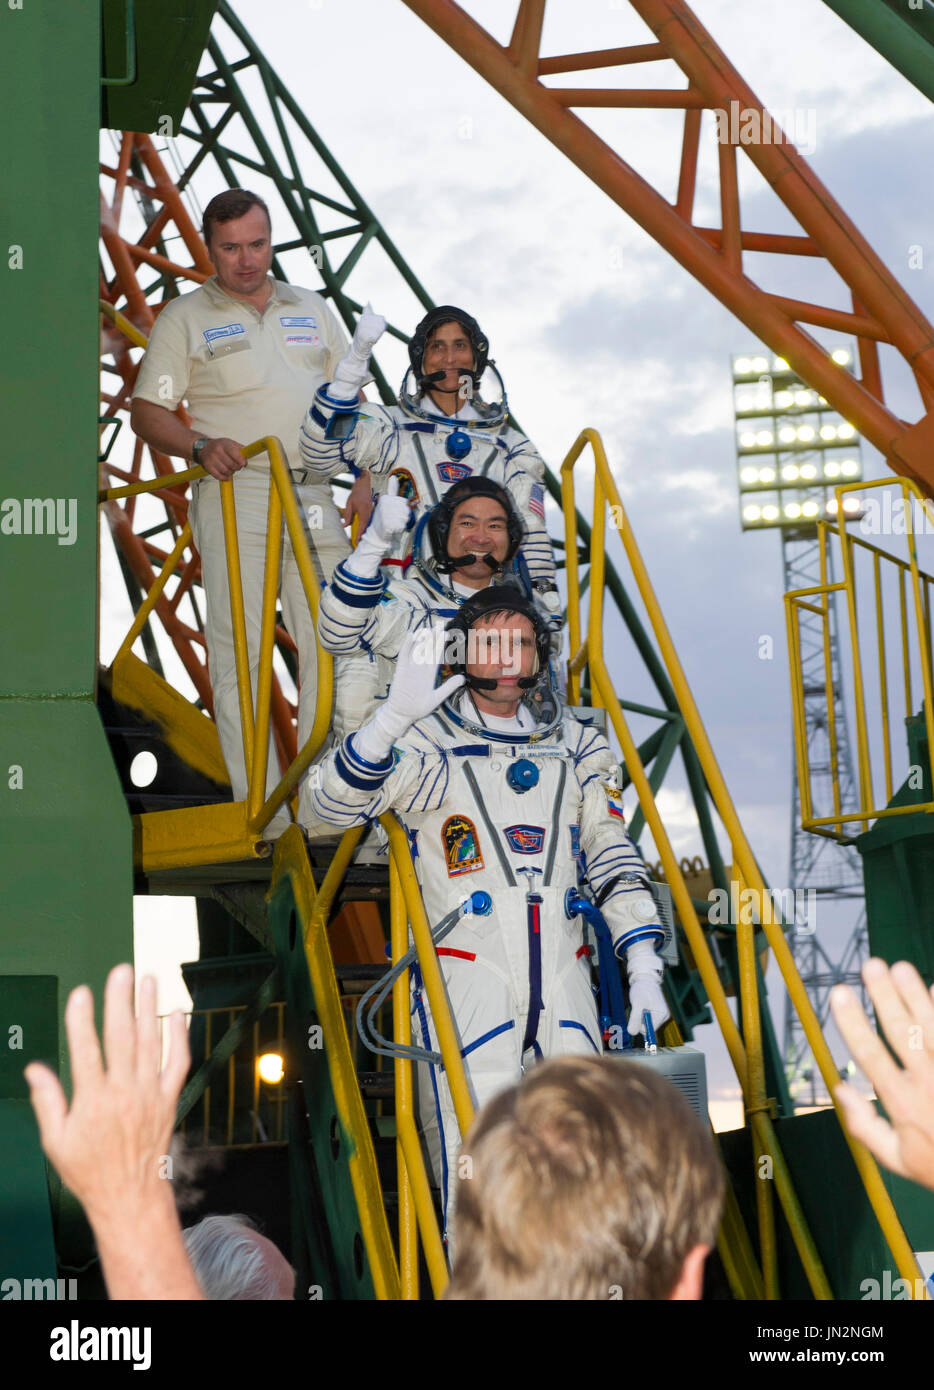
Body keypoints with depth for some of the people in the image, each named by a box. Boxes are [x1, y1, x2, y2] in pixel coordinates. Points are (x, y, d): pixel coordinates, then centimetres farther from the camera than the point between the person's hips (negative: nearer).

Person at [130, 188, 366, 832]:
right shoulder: (184, 318, 7)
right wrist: (200, 446, -15)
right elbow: (147, 412, 3)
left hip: (313, 494, 4)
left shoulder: (312, 309, 18)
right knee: (240, 645, -8)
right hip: (234, 495, -4)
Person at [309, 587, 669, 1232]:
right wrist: (396, 712, -32)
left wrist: (644, 970, 5)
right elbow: (337, 801, -16)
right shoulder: (429, 743, 0)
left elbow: (615, 858, 15)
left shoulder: (576, 747, 14)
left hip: (563, 978, 4)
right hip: (467, 978, -4)